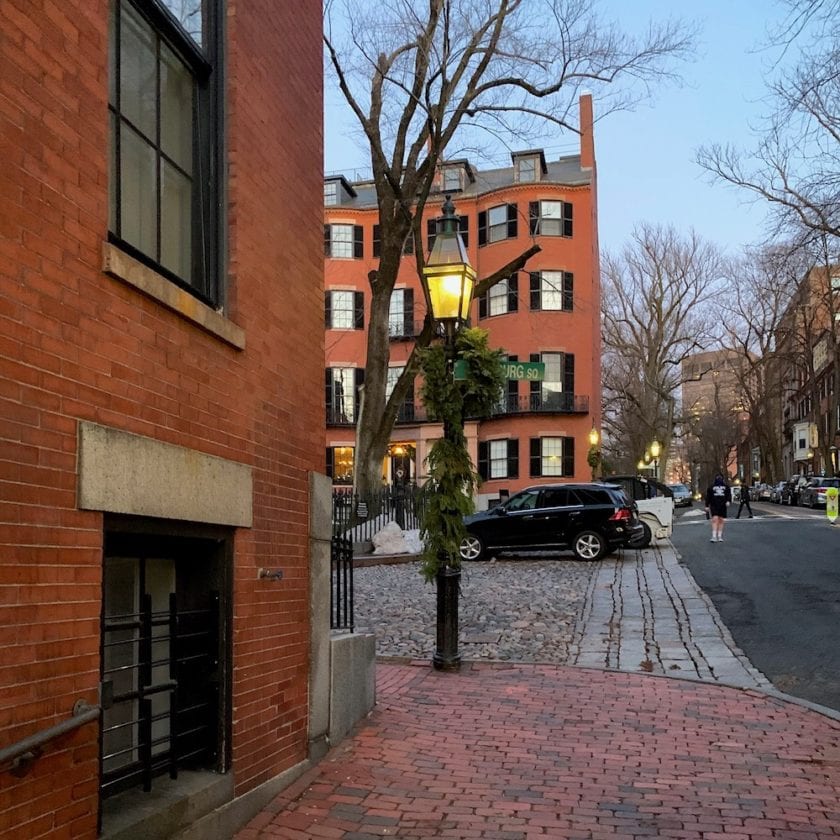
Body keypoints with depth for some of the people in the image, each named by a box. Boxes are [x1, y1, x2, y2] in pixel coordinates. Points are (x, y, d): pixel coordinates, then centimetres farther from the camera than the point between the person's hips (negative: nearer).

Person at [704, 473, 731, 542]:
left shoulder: (726, 486, 8)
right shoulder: (711, 486, 5)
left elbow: (729, 494, 6)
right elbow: (708, 496, 6)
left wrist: (728, 501, -13)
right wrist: (707, 506, 3)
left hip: (722, 506, 2)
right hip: (714, 506, -2)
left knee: (721, 520, 6)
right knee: (715, 520, -13)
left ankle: (719, 536, 14)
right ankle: (714, 536, -16)